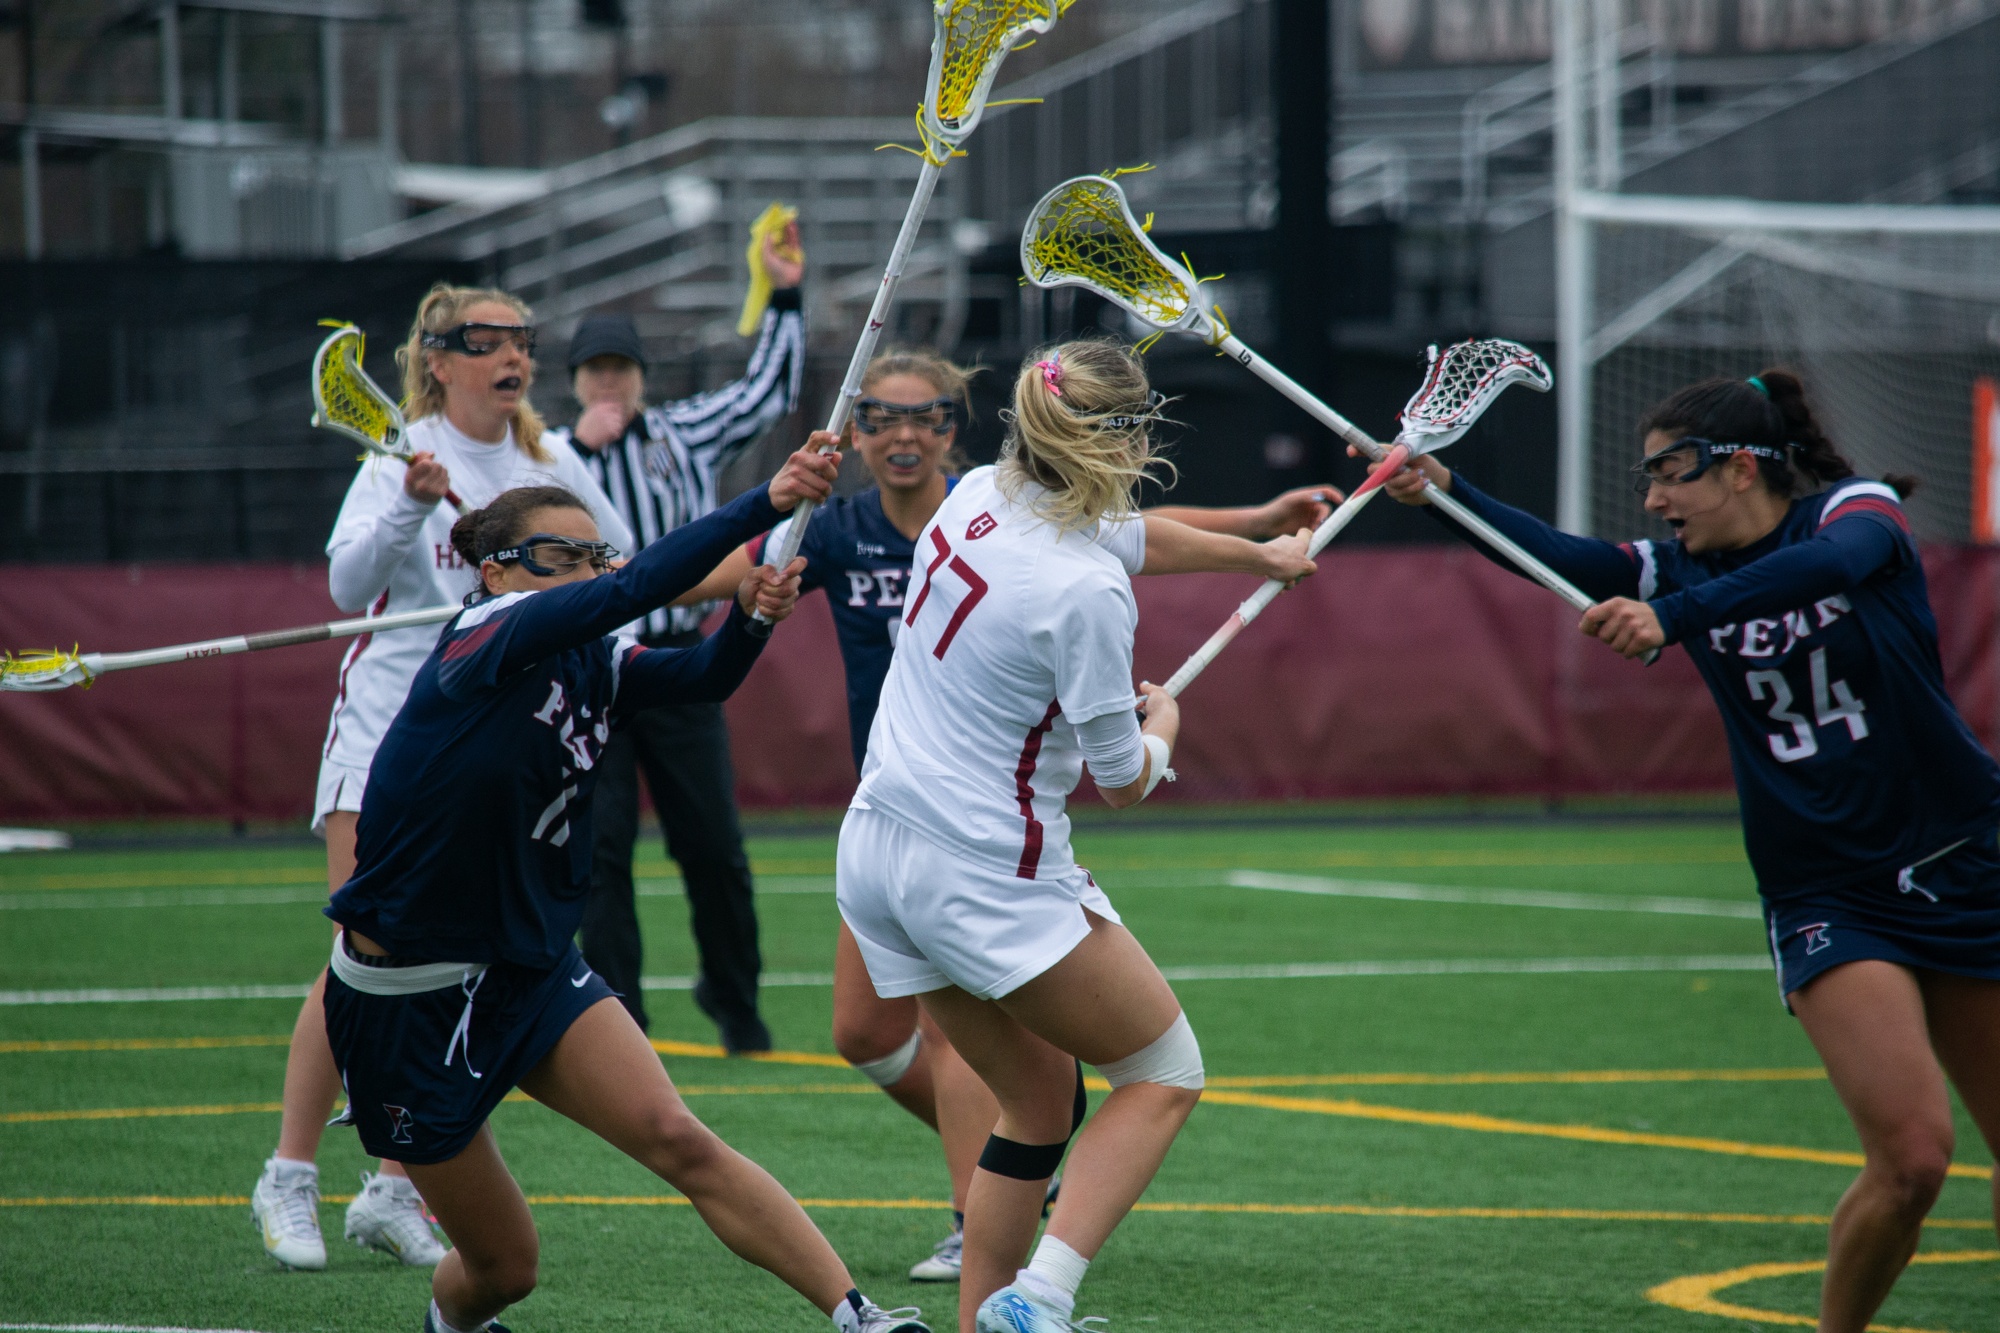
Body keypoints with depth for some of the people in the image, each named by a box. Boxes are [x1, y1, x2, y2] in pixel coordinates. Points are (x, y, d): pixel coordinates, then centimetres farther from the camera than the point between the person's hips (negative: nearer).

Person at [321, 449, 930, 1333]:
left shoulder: (590, 662, 0)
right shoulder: (489, 639, -20)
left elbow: (705, 674, -16)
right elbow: (631, 591, -35)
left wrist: (753, 614, -37)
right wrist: (764, 505, -43)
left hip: (531, 975, 6)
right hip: (405, 1001, -6)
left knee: (678, 1140, -17)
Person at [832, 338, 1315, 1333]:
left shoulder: (980, 498, 3)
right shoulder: (1085, 590, -21)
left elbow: (1136, 535, 24)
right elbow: (1122, 784, -10)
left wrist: (1261, 552, 40)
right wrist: (1162, 725, 13)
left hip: (875, 856, 8)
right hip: (988, 878, -8)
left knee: (1041, 1100, 18)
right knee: (1165, 1074, 6)